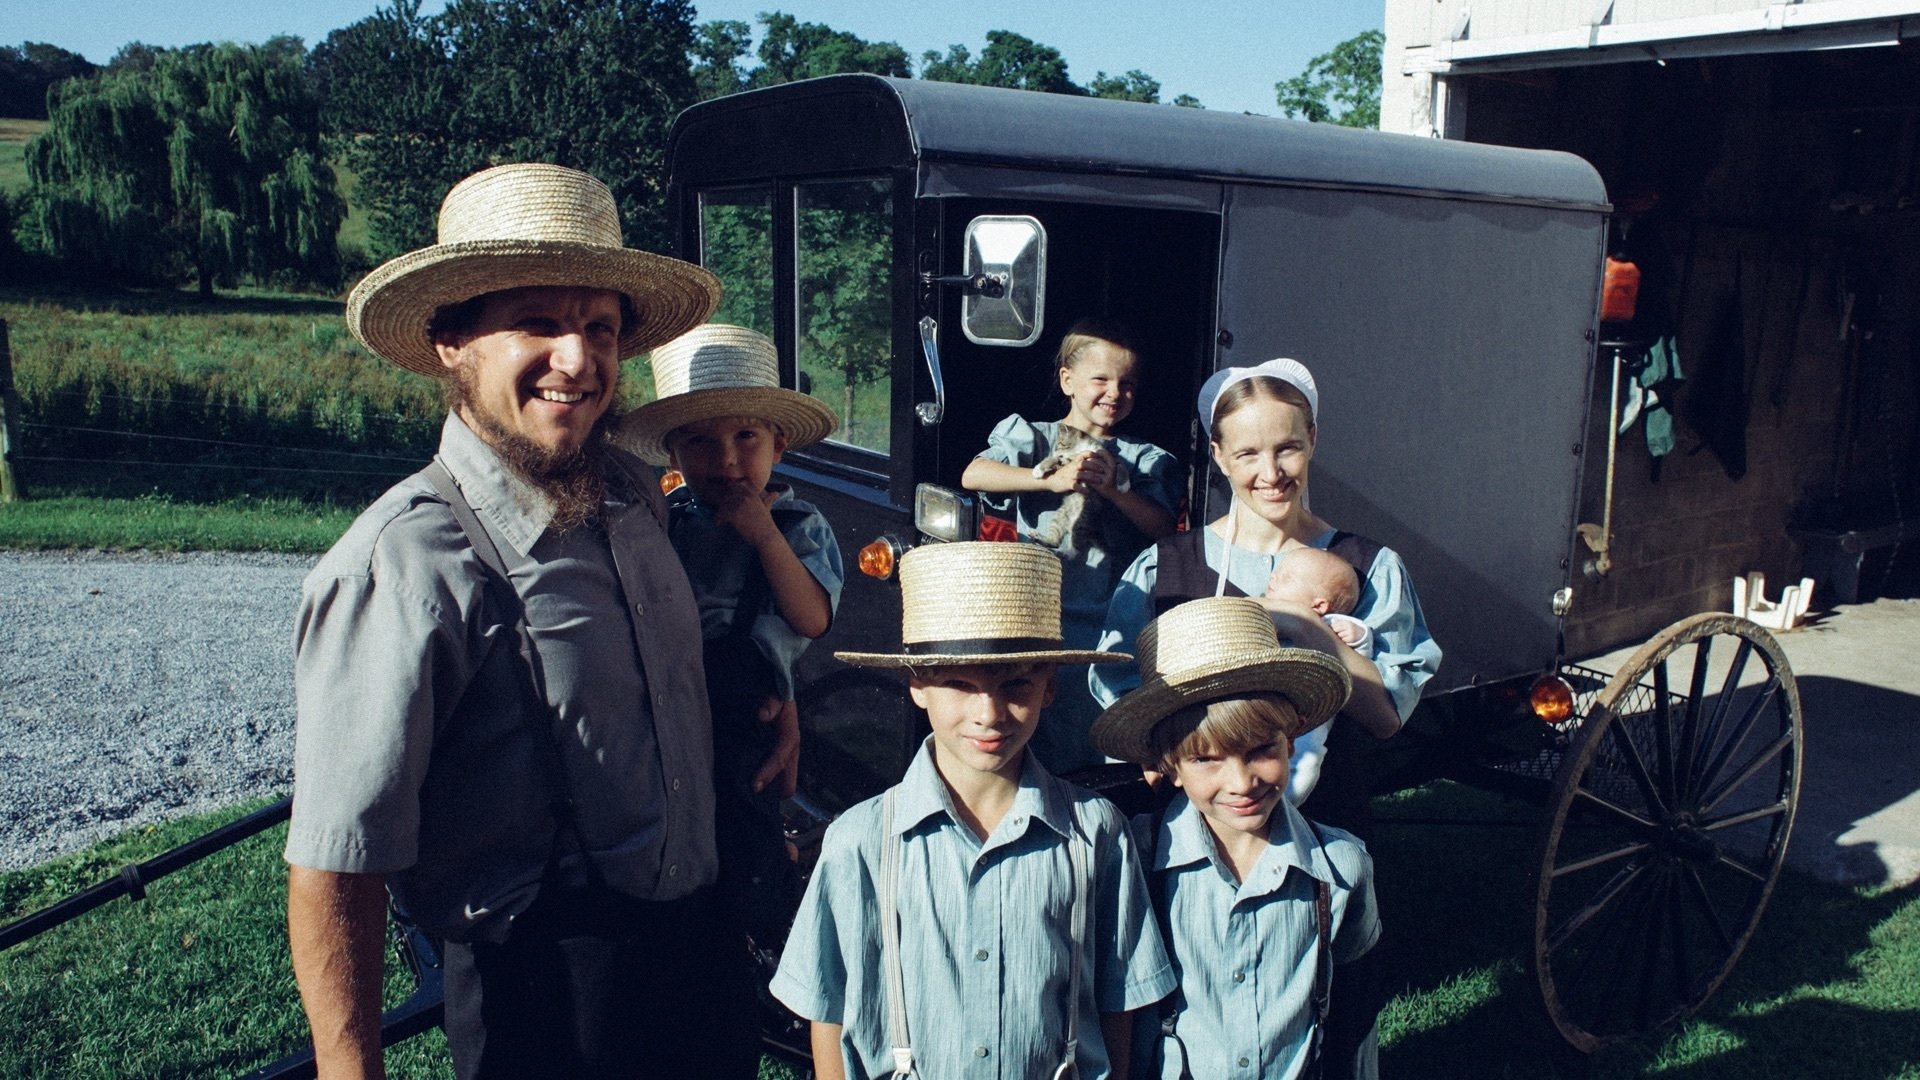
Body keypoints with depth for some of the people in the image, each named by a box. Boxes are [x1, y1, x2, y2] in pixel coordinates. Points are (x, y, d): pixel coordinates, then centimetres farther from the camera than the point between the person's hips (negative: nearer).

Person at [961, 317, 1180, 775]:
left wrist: (1116, 488, -10)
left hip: (1110, 621, 1)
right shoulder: (1033, 437, 10)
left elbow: (1164, 528, 3)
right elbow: (973, 474, -9)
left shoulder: (1145, 459, 15)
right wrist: (1052, 478, -17)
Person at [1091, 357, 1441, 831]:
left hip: (1325, 824, 0)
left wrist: (1305, 628, -15)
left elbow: (1388, 716, -5)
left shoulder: (1373, 569, 3)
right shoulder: (1160, 568, 3)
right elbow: (1117, 691, 1)